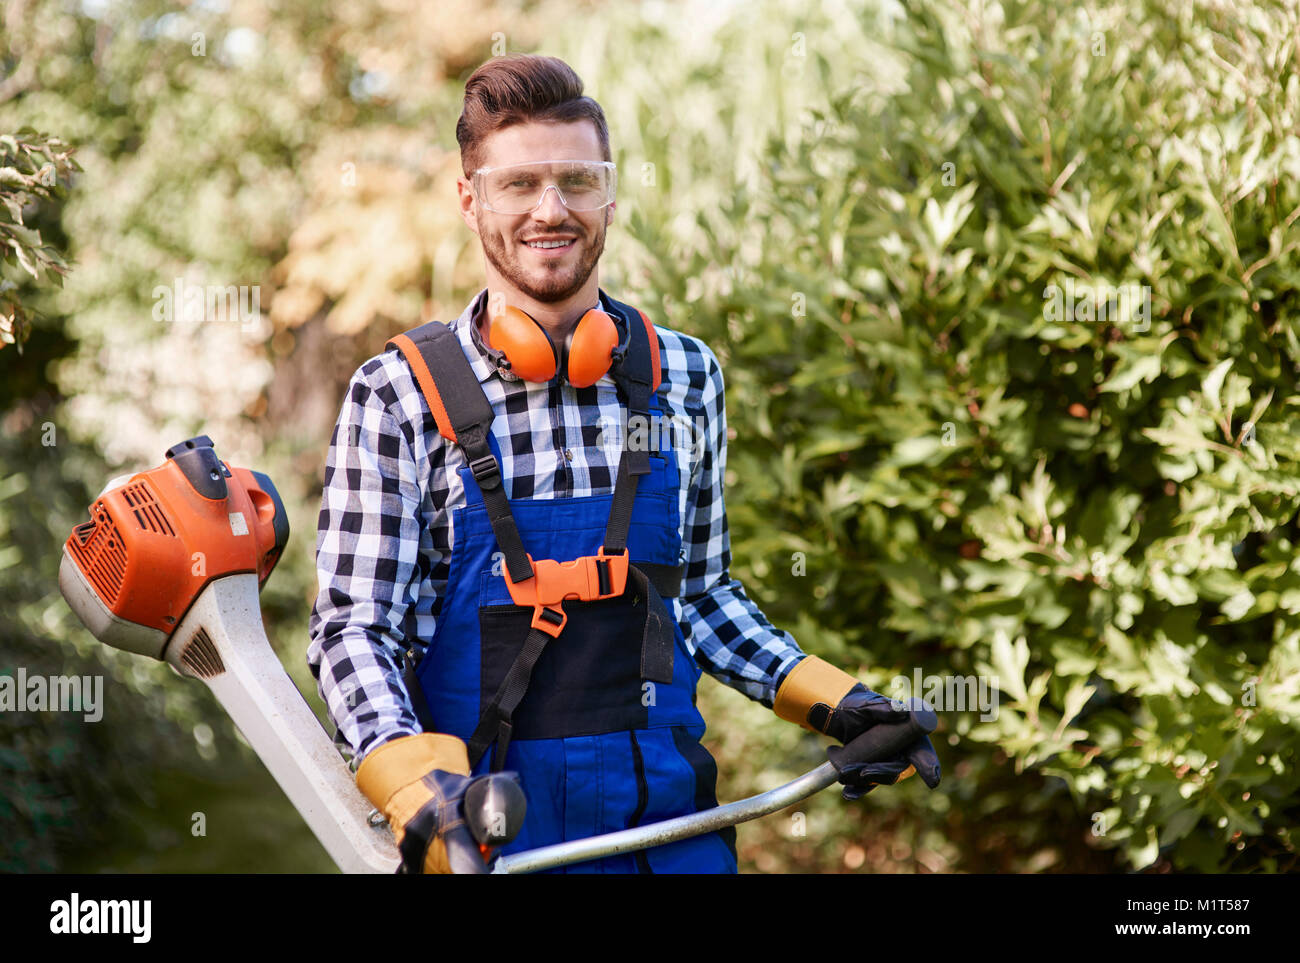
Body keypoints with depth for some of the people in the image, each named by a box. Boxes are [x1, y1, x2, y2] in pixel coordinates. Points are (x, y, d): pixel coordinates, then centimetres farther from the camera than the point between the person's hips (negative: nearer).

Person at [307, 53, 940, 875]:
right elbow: (352, 629, -9)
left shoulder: (685, 376, 5)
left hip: (670, 809, 3)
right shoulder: (400, 396, -6)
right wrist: (419, 791, -24)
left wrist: (836, 704, 5)